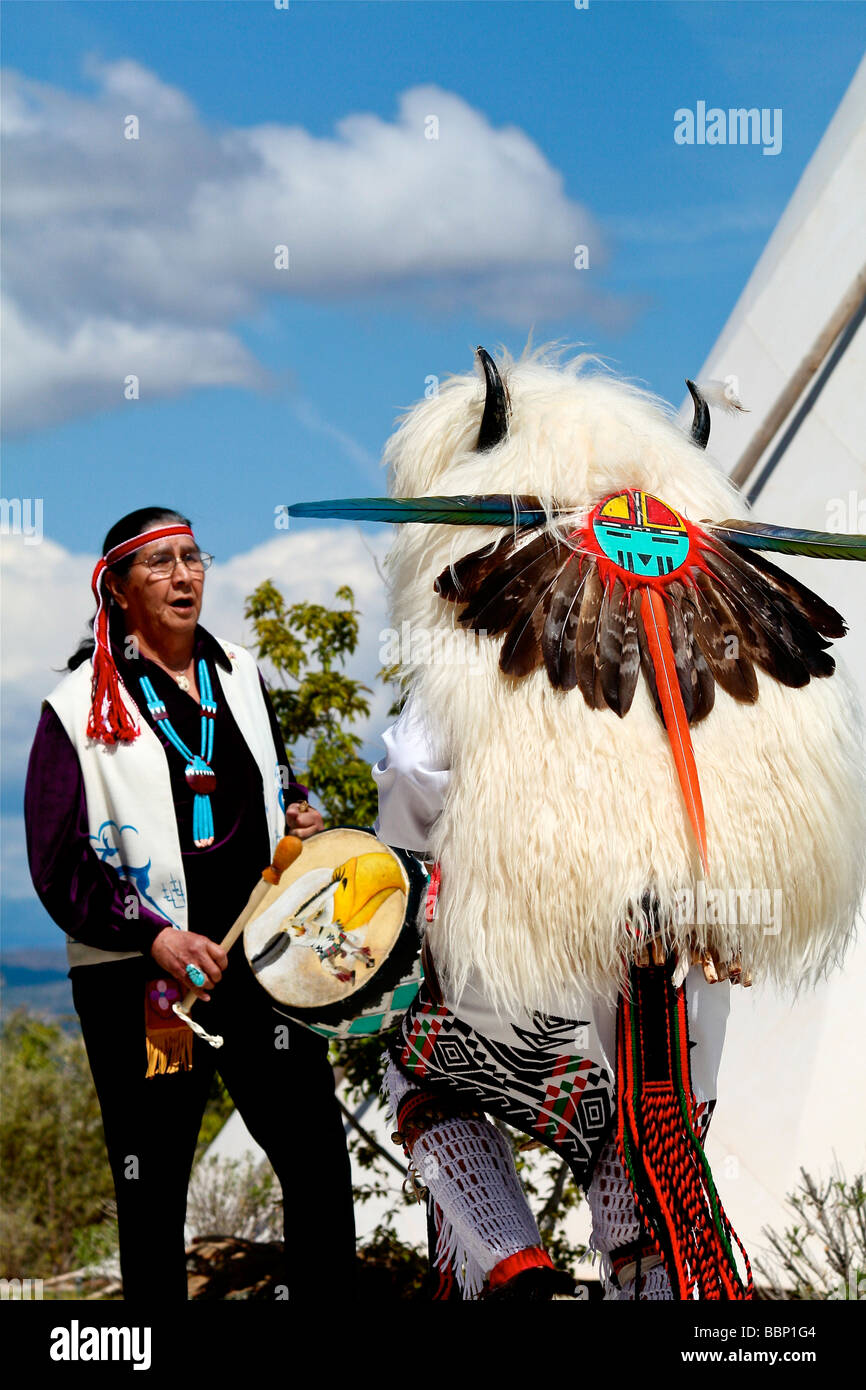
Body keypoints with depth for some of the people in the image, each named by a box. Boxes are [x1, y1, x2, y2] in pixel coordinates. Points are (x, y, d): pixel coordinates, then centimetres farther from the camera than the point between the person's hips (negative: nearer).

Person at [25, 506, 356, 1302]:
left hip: (262, 961, 4)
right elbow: (59, 868, -8)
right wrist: (154, 937, -19)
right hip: (141, 985, -4)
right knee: (153, 1186, 6)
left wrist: (297, 821, 6)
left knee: (319, 1159, 5)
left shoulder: (239, 675, 12)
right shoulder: (81, 708, -4)